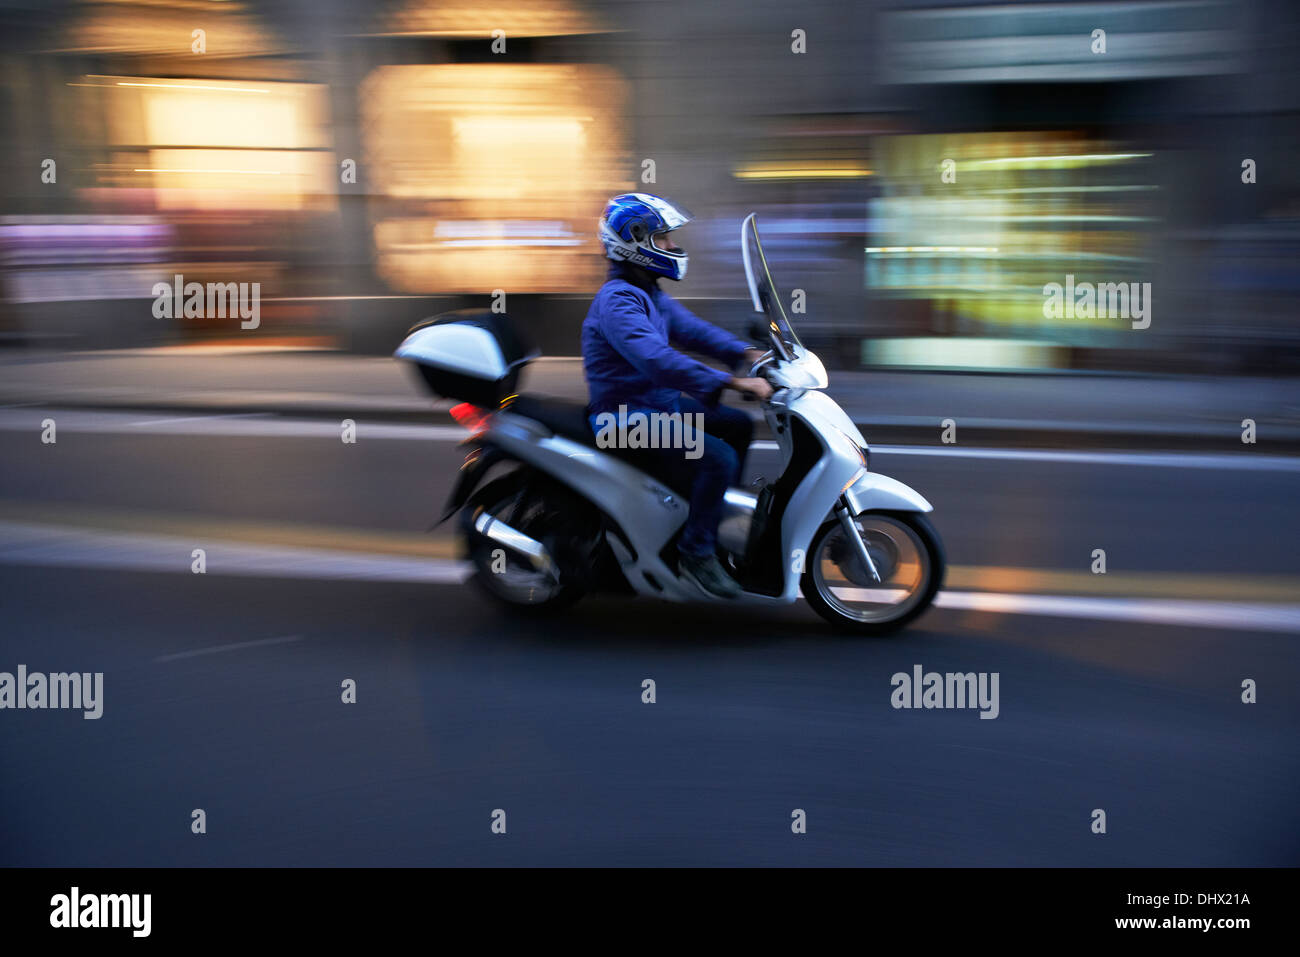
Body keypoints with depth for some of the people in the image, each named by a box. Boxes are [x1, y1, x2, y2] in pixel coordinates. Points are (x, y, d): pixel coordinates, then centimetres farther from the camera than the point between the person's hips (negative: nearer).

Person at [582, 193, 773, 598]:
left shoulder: (649, 293, 13)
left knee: (739, 425, 15)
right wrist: (732, 382, -38)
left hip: (660, 401, 10)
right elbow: (658, 359, -35)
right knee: (719, 458, -23)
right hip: (627, 416, -10)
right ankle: (696, 552, -10)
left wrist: (746, 353, -5)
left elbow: (690, 328, 11)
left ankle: (719, 514, 24)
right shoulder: (617, 300, -21)